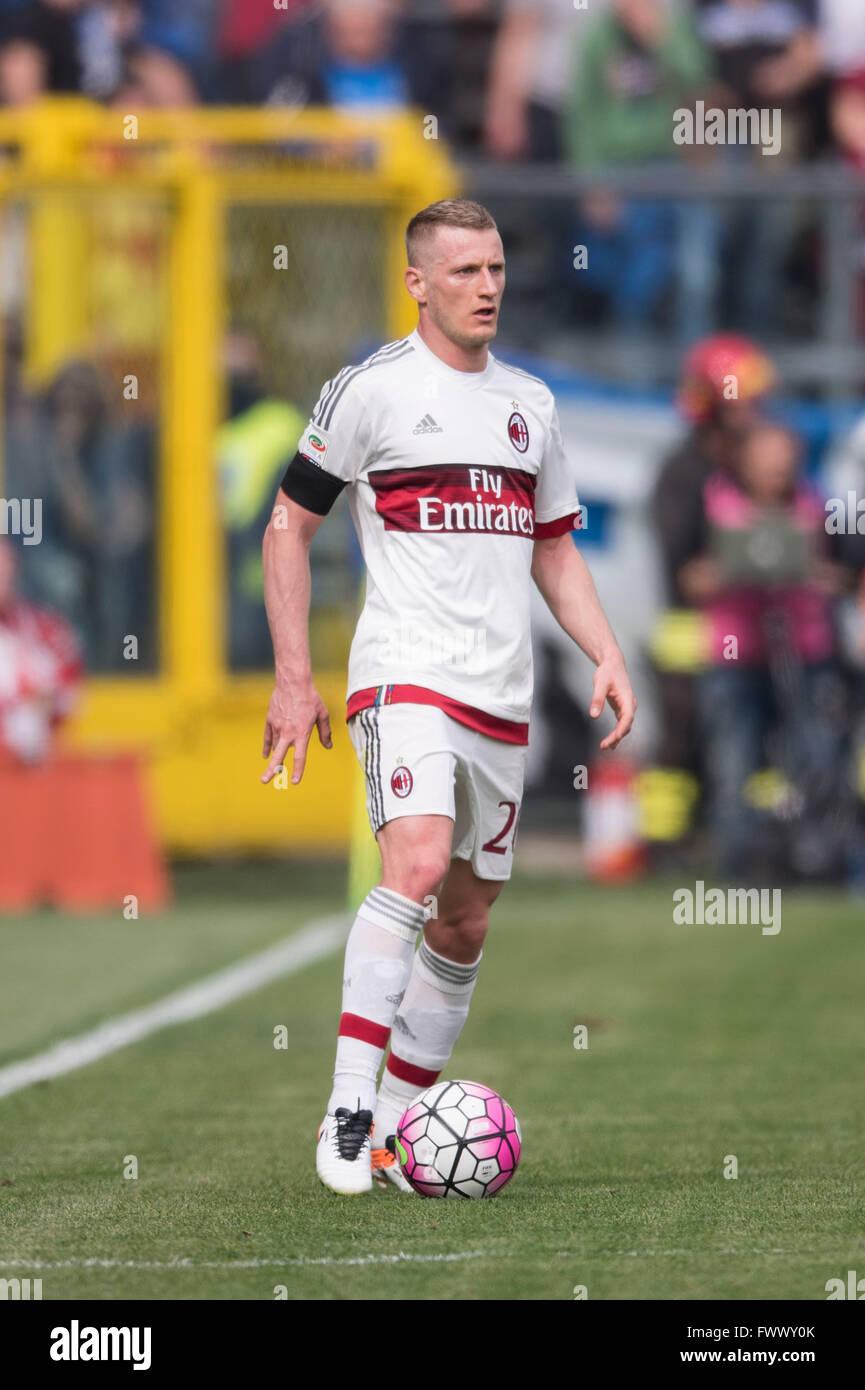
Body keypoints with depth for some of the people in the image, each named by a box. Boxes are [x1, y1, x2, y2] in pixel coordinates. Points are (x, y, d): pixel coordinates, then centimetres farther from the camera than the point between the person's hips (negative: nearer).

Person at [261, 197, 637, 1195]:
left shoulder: (529, 402, 14)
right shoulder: (370, 390, -3)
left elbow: (554, 547, 22)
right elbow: (288, 526, 2)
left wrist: (606, 655, 7)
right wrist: (293, 679, -4)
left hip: (502, 698, 6)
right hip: (404, 673, -6)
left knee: (464, 924, 8)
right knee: (417, 863, -27)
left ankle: (398, 1128, 18)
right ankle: (346, 1107, -28)